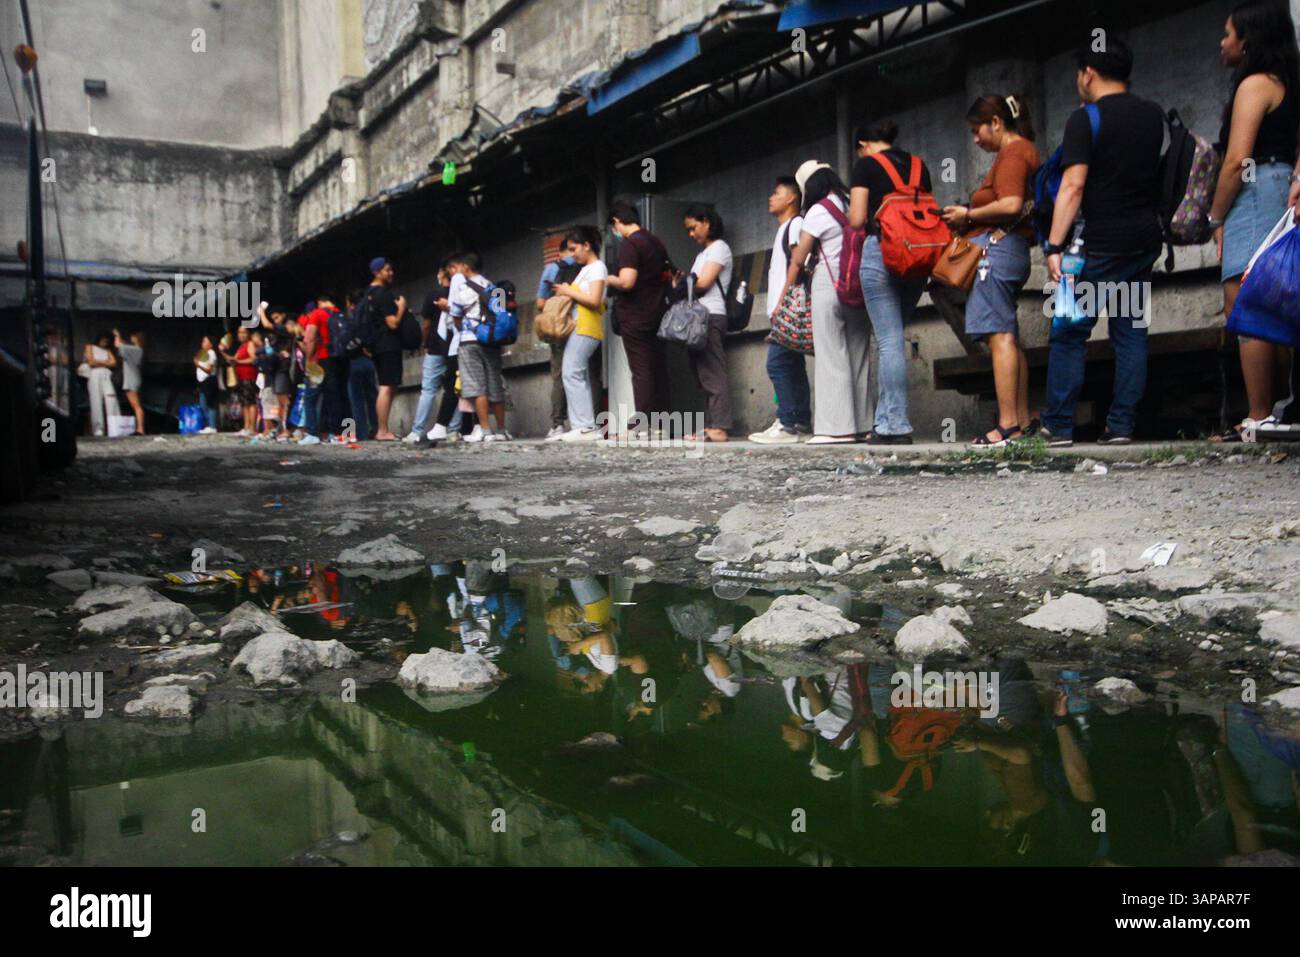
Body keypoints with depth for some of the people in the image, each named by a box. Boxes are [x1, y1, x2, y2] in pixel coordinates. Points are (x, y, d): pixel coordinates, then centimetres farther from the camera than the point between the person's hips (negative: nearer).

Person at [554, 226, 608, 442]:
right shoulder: (586, 268, 21)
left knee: (572, 373, -14)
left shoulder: (597, 267, -6)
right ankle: (586, 426, 6)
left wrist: (569, 291, -8)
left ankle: (585, 426, -16)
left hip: (586, 328, -9)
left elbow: (594, 300, -17)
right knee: (580, 376, 6)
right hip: (579, 328, 9)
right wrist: (566, 292, 4)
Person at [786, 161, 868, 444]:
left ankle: (837, 426, -8)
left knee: (831, 356, -5)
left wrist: (783, 297, 7)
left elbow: (798, 260, 0)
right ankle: (861, 425, 10)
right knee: (857, 355, 8)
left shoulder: (818, 211, -3)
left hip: (829, 283, -6)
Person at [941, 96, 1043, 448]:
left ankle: (1008, 426, -14)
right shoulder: (1024, 151, 25)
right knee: (1009, 338, 10)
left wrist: (969, 215, -9)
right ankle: (1023, 421, 12)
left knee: (1001, 336, -13)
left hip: (997, 246, -11)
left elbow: (1010, 205, -21)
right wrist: (971, 219, 14)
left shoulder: (1012, 153, -7)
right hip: (1010, 250, 11)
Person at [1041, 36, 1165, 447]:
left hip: (1100, 244, -6)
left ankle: (1058, 426, 4)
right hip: (1145, 239, 6)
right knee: (1131, 330, 10)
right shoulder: (1154, 115, 10)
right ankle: (1121, 425, 9)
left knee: (1069, 333, 2)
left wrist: (1054, 246, -18)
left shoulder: (1085, 119, -10)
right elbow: (1159, 174, 19)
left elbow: (1073, 185, -17)